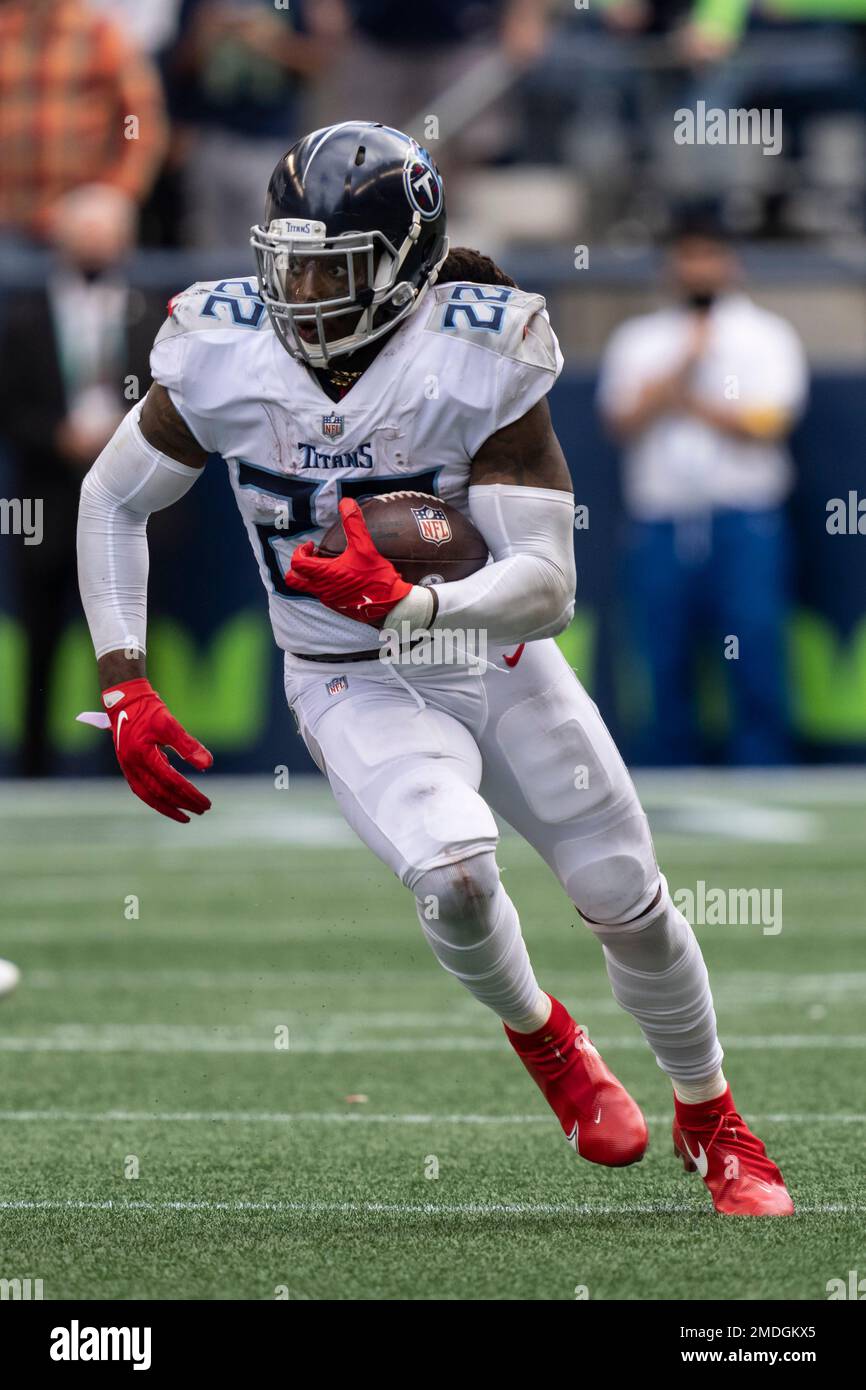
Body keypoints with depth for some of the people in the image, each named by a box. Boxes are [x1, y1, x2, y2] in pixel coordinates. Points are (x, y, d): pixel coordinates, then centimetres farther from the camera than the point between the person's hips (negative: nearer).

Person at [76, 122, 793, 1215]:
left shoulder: (478, 365, -23)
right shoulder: (224, 357, -17)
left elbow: (546, 583, -26)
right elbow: (111, 501, 0)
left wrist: (409, 604, -44)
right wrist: (124, 690, -8)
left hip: (499, 661, 0)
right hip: (354, 688, 0)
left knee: (632, 904, 7)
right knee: (450, 870, -28)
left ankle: (712, 1122, 36)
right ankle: (540, 1038, 6)